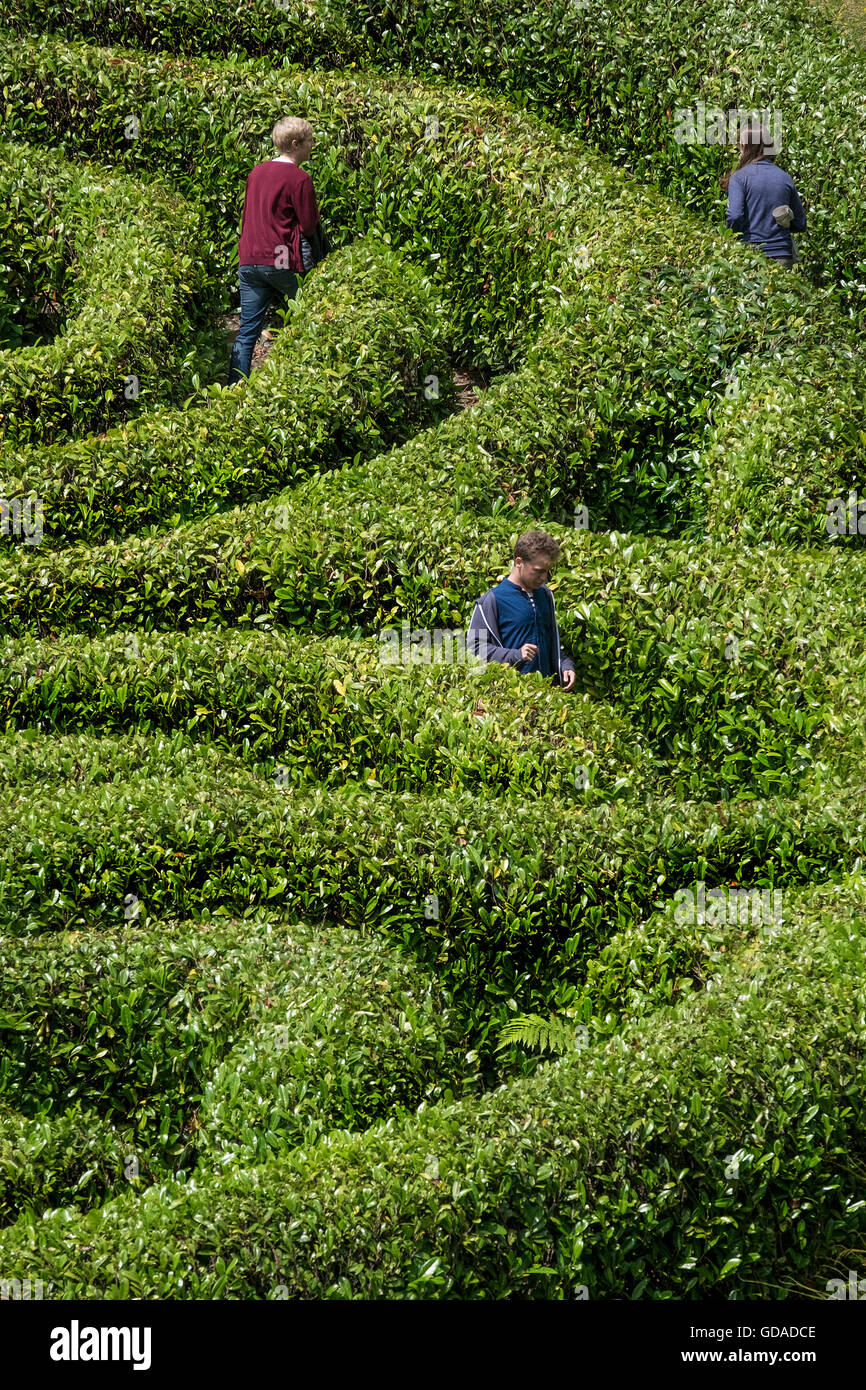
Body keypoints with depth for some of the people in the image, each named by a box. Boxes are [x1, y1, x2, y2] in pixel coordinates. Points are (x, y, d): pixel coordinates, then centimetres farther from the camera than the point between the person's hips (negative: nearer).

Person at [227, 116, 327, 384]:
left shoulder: (256, 172, 12)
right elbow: (309, 226, -9)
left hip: (249, 261, 6)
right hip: (283, 263, -6)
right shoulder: (299, 179, -9)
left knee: (247, 331, 4)